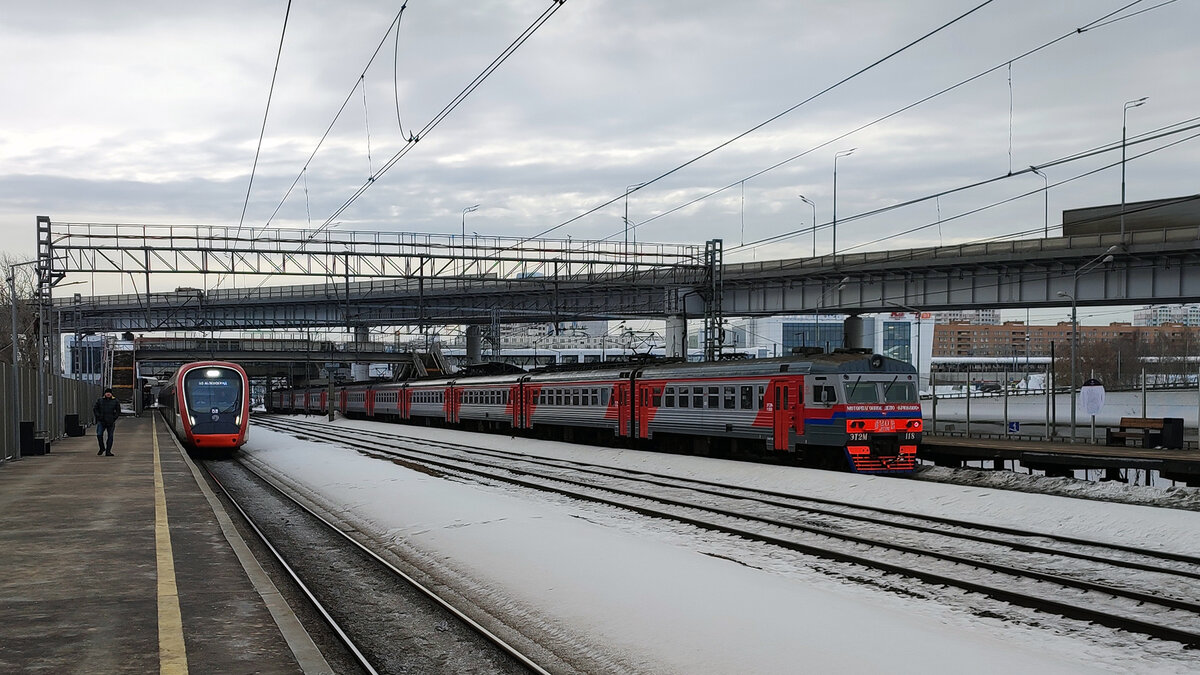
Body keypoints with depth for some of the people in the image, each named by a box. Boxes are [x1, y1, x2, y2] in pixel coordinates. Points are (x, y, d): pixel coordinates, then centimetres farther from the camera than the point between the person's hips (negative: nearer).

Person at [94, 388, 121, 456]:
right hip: (101, 422, 0)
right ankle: (102, 448, 10)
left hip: (110, 422, 0)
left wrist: (114, 418, -6)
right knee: (99, 435, -12)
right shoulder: (100, 400, 7)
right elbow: (94, 409, 9)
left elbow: (118, 411, 6)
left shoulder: (115, 401, 5)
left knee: (110, 436, 1)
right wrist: (98, 416, -4)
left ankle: (108, 451, 7)